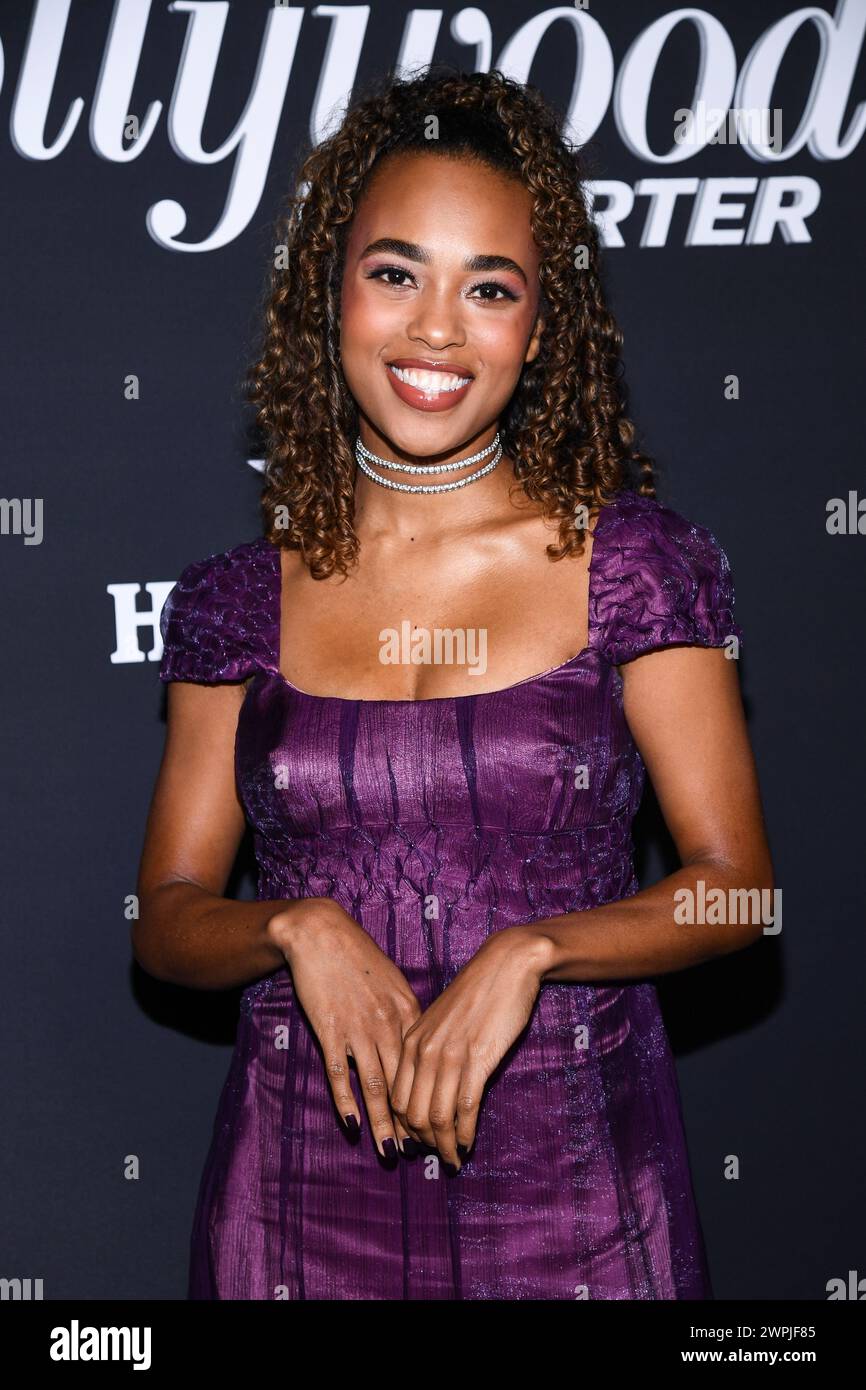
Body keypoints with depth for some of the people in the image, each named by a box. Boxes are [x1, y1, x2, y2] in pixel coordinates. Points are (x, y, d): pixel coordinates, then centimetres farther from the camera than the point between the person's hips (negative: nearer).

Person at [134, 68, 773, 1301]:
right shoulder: (242, 600, 2)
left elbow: (736, 884, -5)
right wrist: (298, 927, -16)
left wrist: (527, 950, -19)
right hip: (308, 1181, 2)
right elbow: (167, 916, 4)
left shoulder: (634, 565, -4)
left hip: (573, 1180, -1)